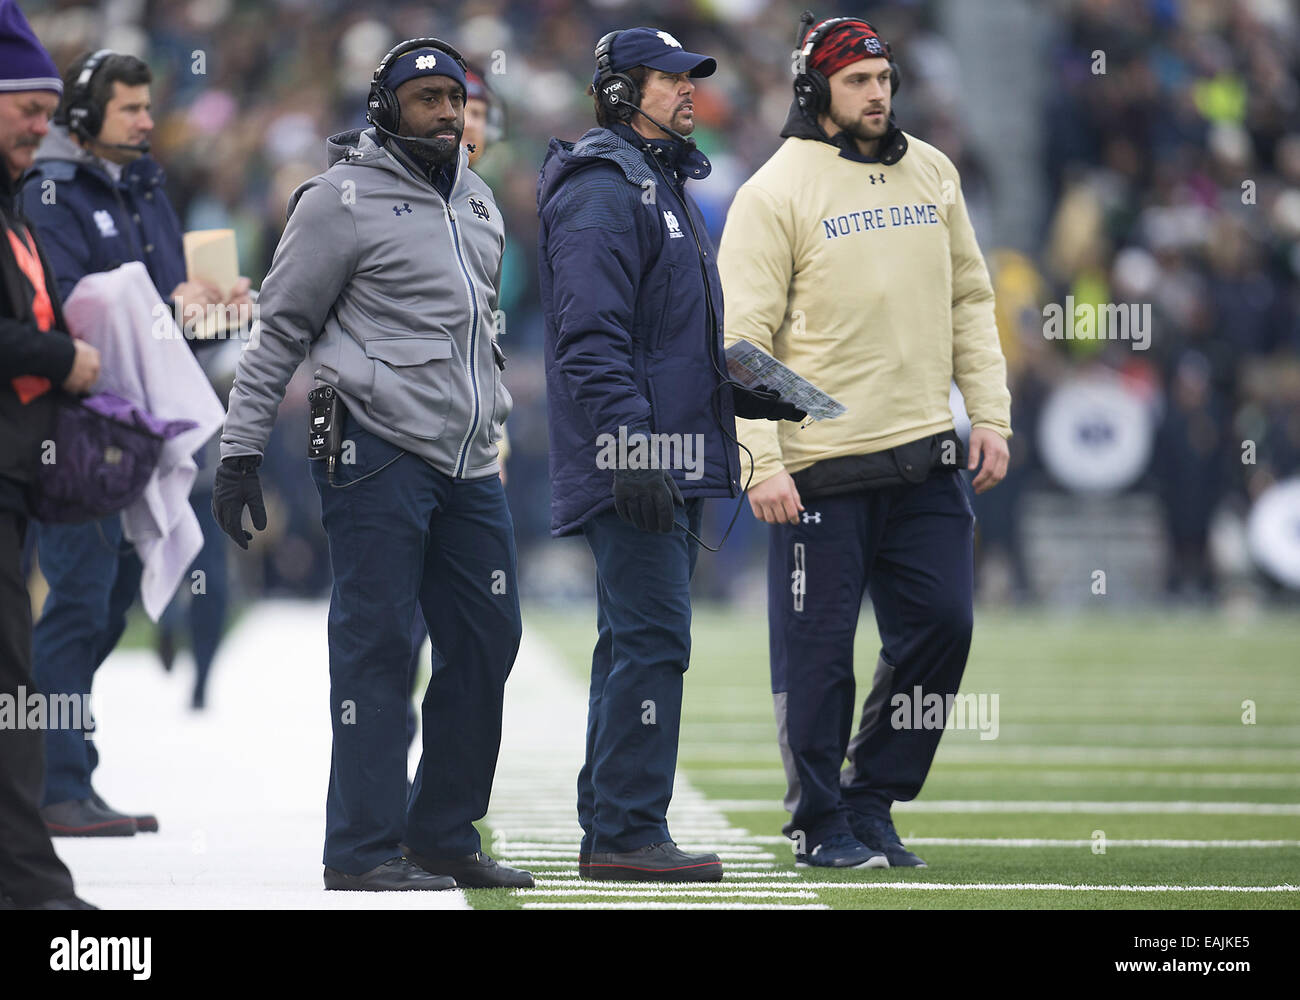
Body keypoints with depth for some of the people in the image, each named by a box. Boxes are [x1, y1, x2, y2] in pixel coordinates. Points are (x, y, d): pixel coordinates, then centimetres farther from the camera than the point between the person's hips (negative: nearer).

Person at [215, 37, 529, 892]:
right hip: (378, 452, -7)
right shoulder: (345, 198, -5)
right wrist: (242, 450, -7)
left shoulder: (477, 201, 17)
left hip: (469, 461, 7)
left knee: (487, 643, 7)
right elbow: (280, 329, -3)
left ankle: (444, 835, 16)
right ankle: (365, 848, -4)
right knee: (377, 647, -7)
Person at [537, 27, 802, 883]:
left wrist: (746, 392, 16)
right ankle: (628, 834, -11)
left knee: (637, 642, 11)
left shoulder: (666, 186, 22)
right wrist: (631, 453, -26)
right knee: (653, 640, -12)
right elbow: (591, 339, -20)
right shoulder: (601, 190, -11)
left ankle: (610, 830, 15)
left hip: (676, 457, 11)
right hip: (636, 460, -11)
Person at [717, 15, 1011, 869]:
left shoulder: (932, 174, 12)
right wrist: (762, 463, -16)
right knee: (819, 648, -1)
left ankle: (872, 800, 17)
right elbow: (742, 339, -9)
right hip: (821, 468, -5)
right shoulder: (777, 191, -6)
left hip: (926, 459, 5)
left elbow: (971, 302, 17)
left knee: (941, 625, 2)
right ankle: (821, 822, 13)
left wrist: (991, 415, 8)